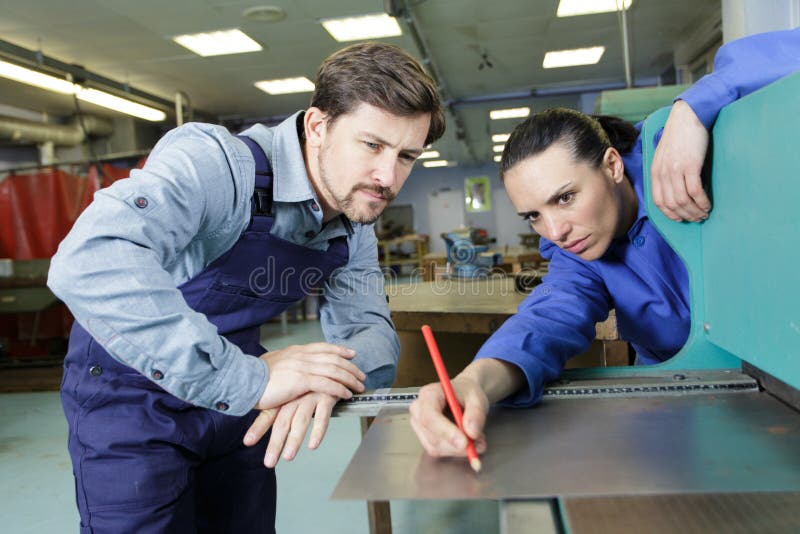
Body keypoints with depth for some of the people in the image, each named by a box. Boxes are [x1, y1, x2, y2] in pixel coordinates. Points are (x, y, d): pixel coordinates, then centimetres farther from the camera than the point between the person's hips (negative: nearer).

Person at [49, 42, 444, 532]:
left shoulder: (356, 227, -6)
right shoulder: (217, 162, -30)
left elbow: (371, 332, -6)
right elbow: (87, 263, -44)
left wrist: (323, 381, -30)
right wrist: (249, 379, -46)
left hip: (230, 396, 7)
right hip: (132, 392, -6)